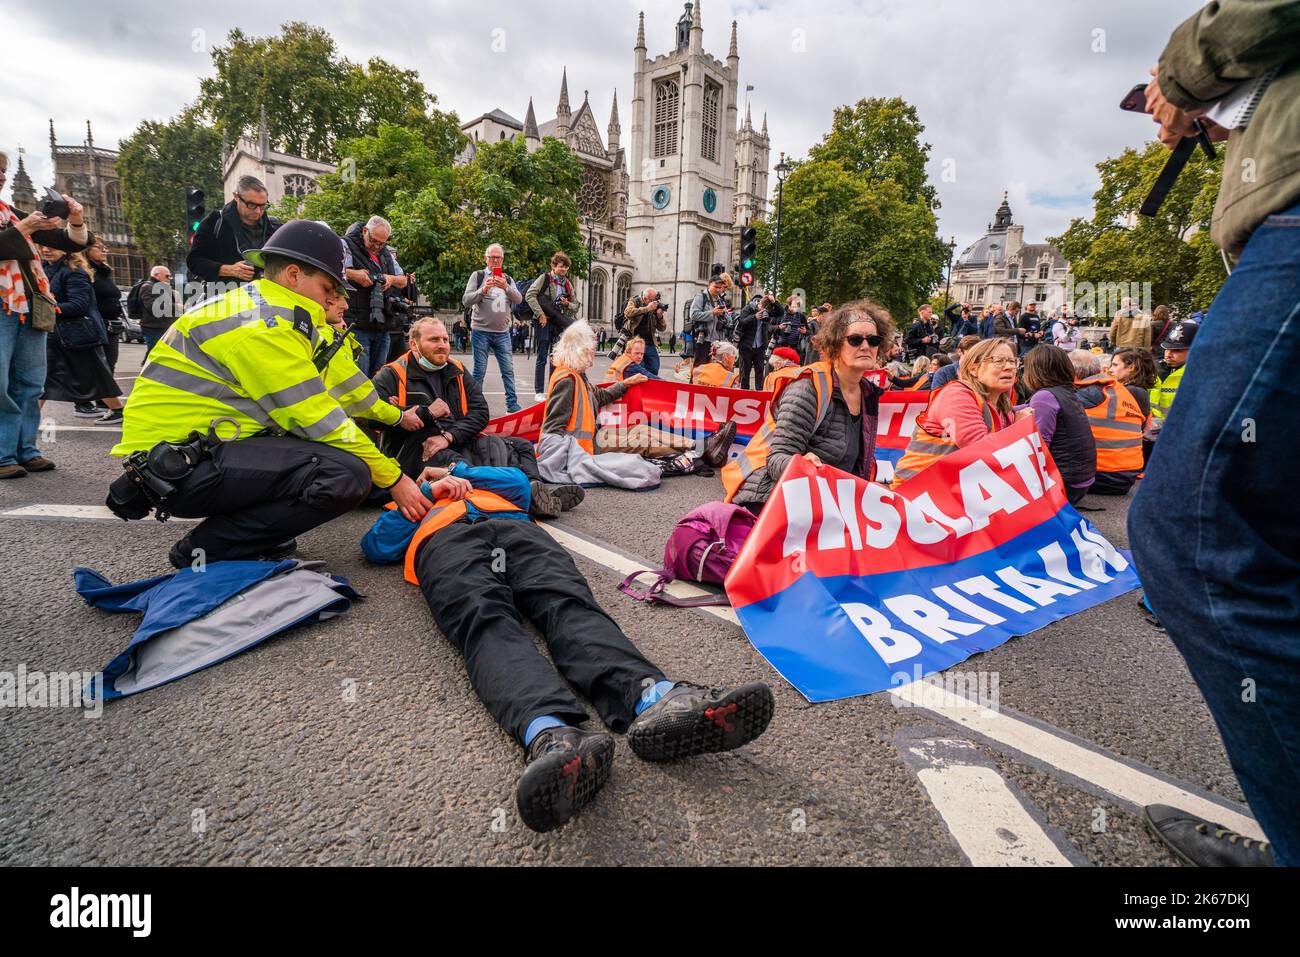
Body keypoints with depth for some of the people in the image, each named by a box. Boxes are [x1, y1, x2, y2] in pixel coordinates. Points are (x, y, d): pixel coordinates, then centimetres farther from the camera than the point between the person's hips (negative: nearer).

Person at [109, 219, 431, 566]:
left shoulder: (257, 306, 14)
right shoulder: (263, 326, -16)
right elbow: (320, 421, -17)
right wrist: (393, 479, -11)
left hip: (199, 445, 10)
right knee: (348, 474, -26)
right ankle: (204, 549, -7)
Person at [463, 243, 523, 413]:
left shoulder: (507, 279, 13)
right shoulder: (477, 275, 2)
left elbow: (519, 299, -3)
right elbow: (466, 301, -5)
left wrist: (506, 287, -21)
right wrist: (483, 290, -20)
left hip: (502, 332, 3)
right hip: (481, 331, -3)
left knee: (508, 370, 1)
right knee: (479, 371, 1)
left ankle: (512, 403, 6)